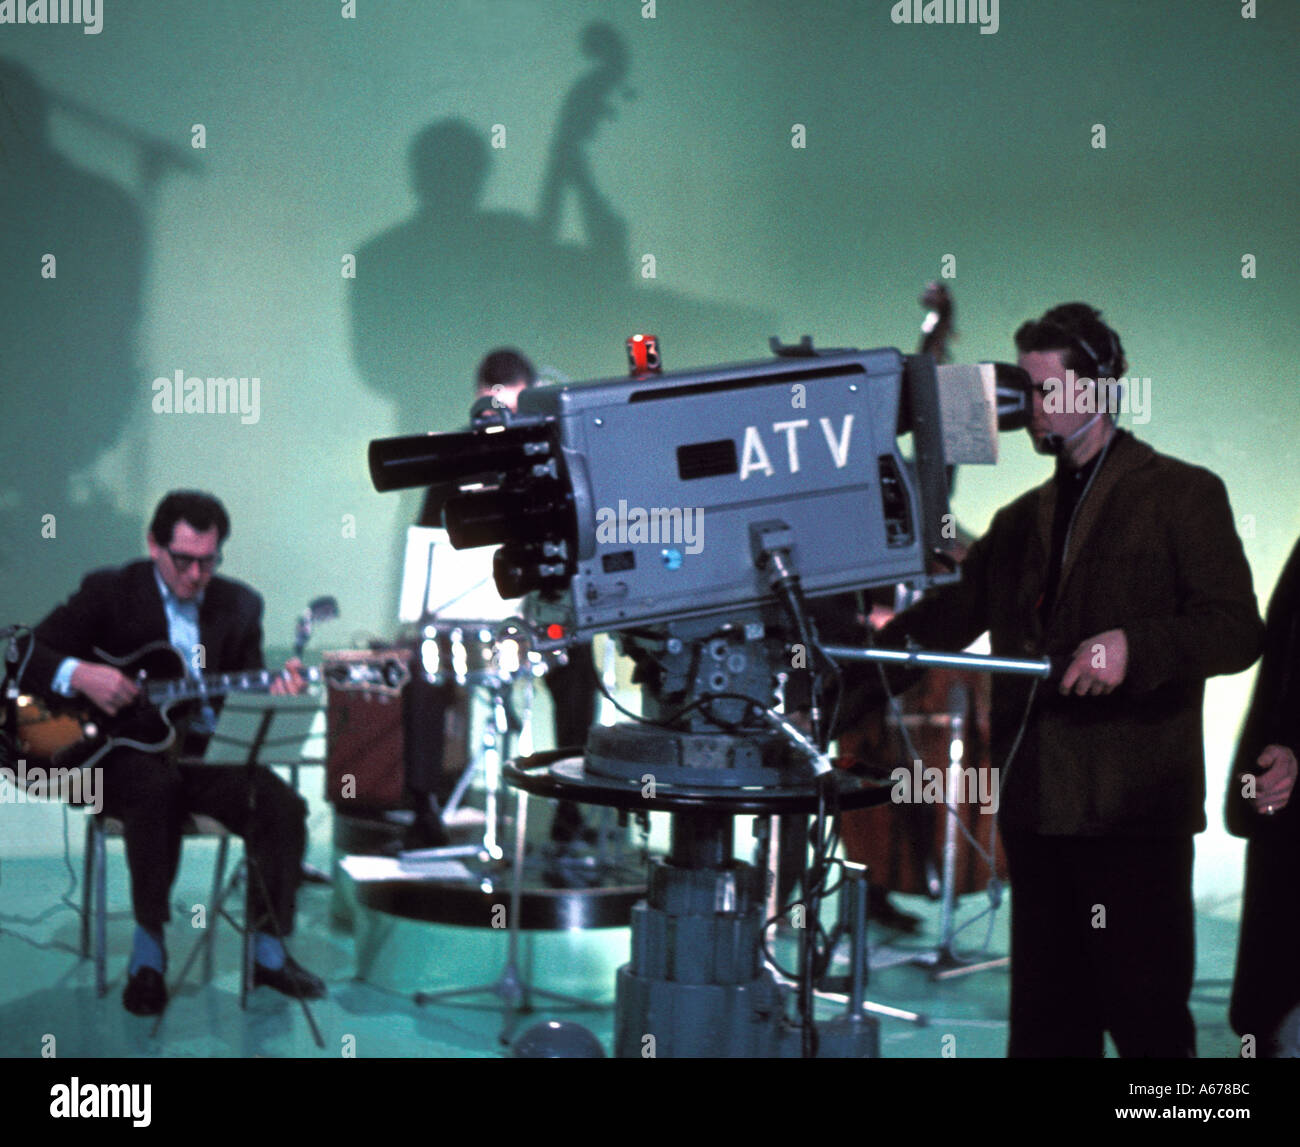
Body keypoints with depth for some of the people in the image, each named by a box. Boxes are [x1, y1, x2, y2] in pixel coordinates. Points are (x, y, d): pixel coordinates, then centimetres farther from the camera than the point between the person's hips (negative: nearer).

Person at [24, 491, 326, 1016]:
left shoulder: (239, 605, 10)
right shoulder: (109, 591, -1)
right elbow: (25, 657, -4)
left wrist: (274, 694, -15)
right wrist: (79, 675, -24)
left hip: (204, 752, 4)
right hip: (123, 750, -3)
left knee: (283, 805, -23)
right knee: (156, 789, -38)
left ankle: (268, 950, -5)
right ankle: (148, 948, -22)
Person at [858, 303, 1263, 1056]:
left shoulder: (1183, 495, 2)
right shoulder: (1022, 521, 22)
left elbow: (1236, 628, -7)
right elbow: (949, 617, 20)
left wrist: (1134, 645, -23)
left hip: (1134, 809, -6)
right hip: (1039, 808, 6)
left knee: (1146, 1019, -6)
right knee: (1047, 1020, 8)